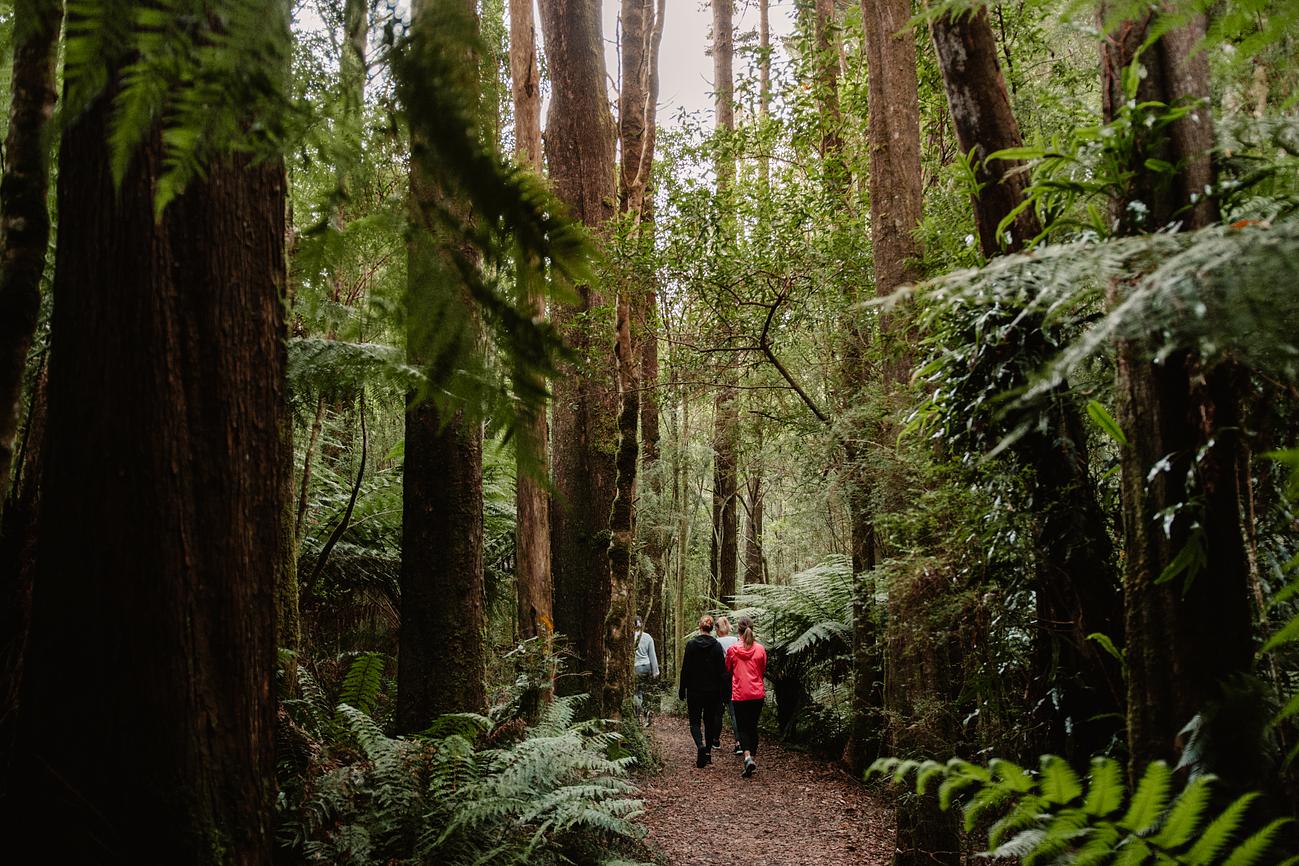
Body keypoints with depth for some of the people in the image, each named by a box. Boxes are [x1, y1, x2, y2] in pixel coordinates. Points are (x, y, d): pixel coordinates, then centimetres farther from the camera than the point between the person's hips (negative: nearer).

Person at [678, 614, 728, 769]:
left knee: (694, 721, 5)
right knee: (710, 721, 16)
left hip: (694, 690, -2)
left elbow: (685, 669, -6)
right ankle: (708, 753, 20)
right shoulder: (717, 646, -4)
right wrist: (721, 691, 6)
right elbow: (722, 671, -3)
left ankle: (700, 746, -21)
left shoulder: (691, 644, -8)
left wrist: (682, 690, 2)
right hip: (712, 691, 2)